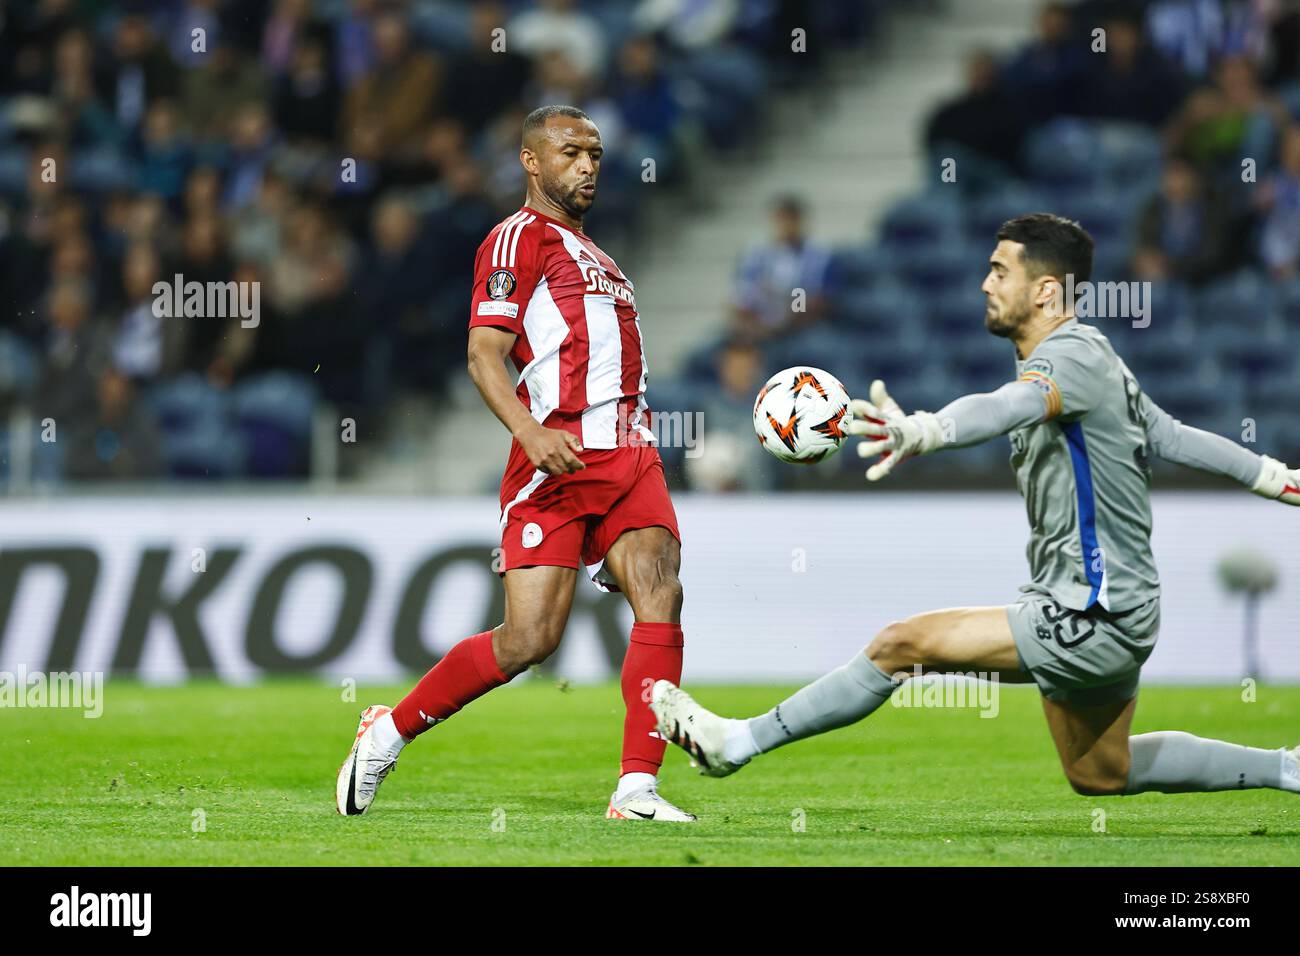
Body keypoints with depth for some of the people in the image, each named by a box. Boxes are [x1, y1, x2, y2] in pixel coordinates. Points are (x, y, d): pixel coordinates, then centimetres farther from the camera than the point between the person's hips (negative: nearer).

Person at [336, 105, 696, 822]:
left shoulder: (591, 255, 28)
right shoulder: (520, 237, 0)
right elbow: (484, 357, -11)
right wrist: (531, 431, -26)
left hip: (629, 454, 8)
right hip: (558, 457, -8)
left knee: (659, 595, -15)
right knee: (530, 639, -12)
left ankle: (637, 789, -18)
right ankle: (386, 732, 7)